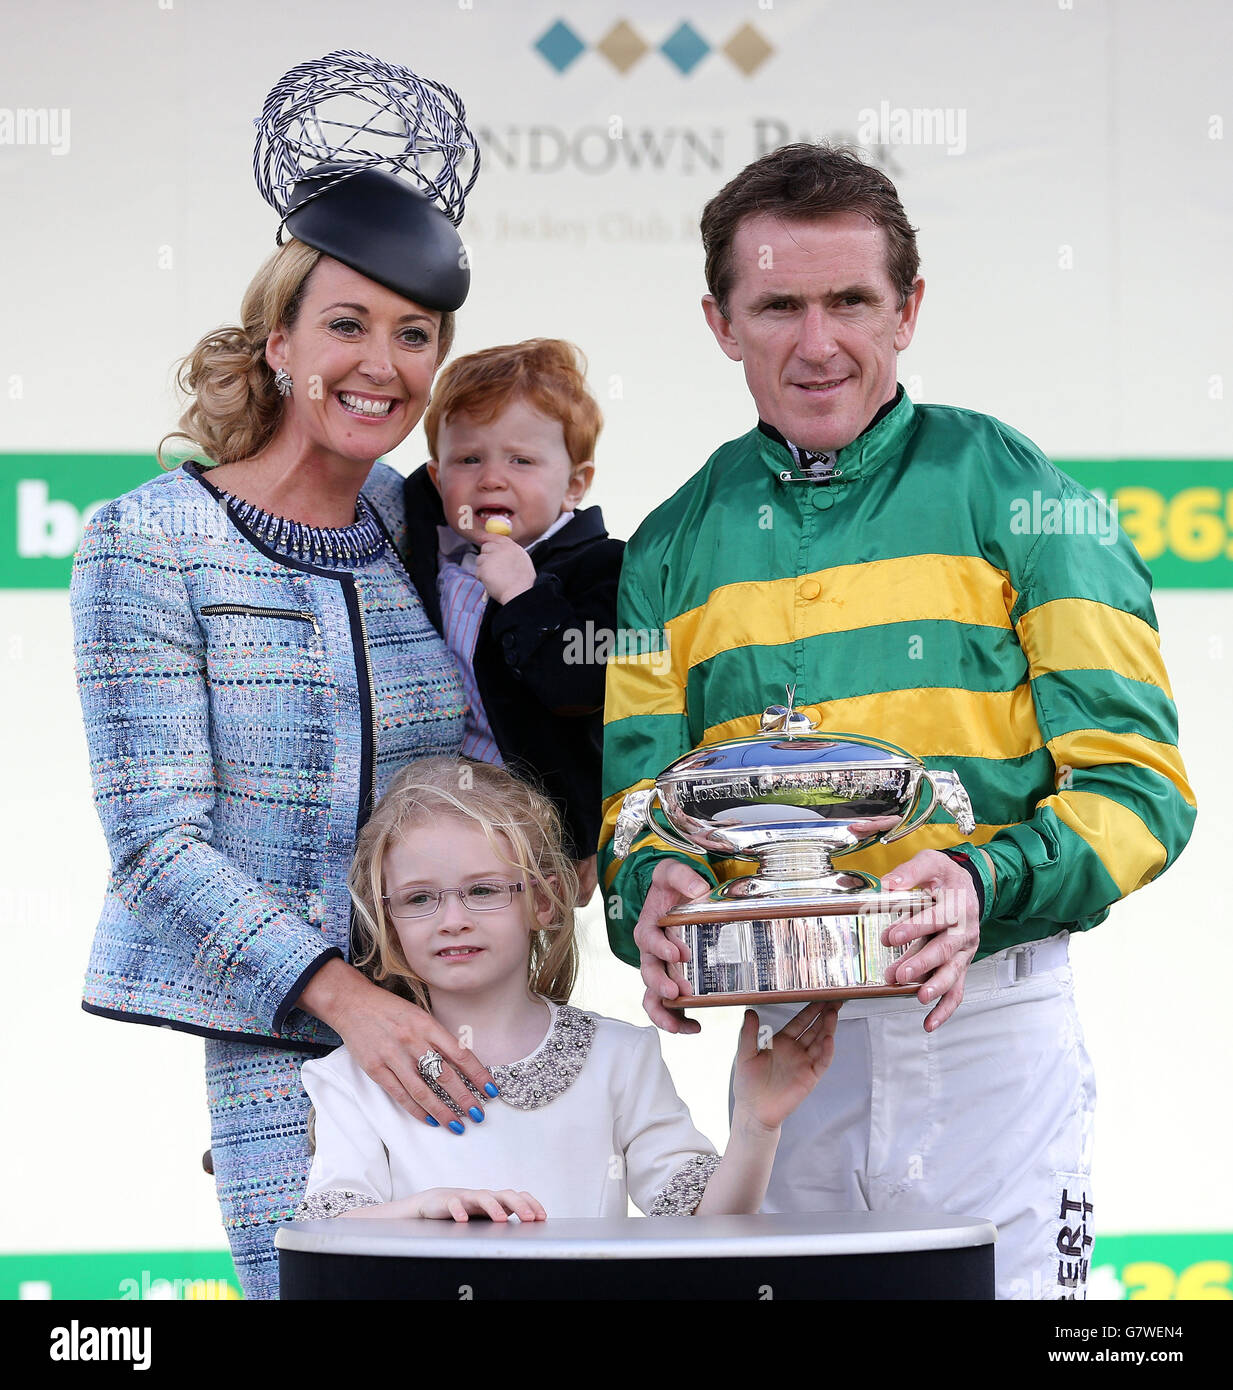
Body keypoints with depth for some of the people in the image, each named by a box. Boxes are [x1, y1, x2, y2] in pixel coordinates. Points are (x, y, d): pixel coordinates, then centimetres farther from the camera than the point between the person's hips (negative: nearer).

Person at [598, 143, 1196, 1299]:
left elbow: (1134, 777, -4)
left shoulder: (1012, 497, 1)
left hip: (987, 1025, -3)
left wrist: (986, 884, -23)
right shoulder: (675, 550, 12)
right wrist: (651, 893, -16)